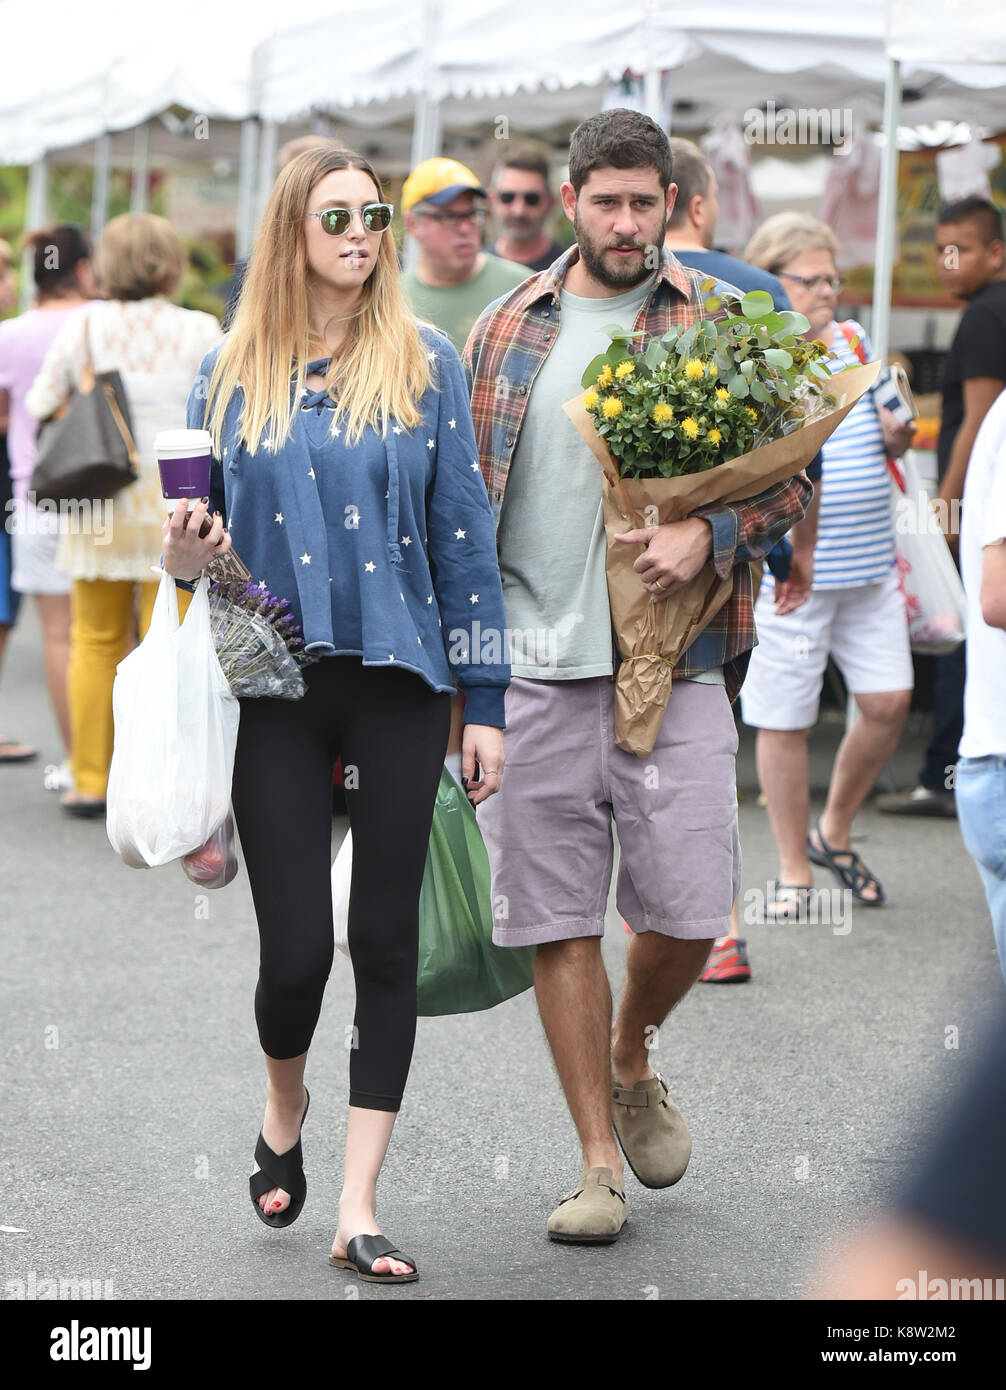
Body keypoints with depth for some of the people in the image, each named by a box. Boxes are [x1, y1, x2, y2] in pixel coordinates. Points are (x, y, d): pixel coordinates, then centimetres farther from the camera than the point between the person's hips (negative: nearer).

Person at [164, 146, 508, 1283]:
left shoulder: (424, 365, 3)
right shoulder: (230, 374, 6)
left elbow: (464, 538, 3)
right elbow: (205, 537, 13)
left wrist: (484, 702, 0)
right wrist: (185, 556, -11)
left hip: (396, 678, 0)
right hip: (276, 688, 0)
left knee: (387, 941, 1)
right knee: (296, 946, -4)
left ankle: (358, 1209, 9)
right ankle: (284, 1105, 31)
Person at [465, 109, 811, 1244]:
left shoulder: (716, 326, 7)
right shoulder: (504, 332, 10)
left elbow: (786, 473, 6)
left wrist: (708, 534, -14)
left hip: (674, 666, -1)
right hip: (531, 670, 1)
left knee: (689, 913, -3)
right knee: (559, 921, 1)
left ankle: (630, 1061, 29)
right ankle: (598, 1159, 12)